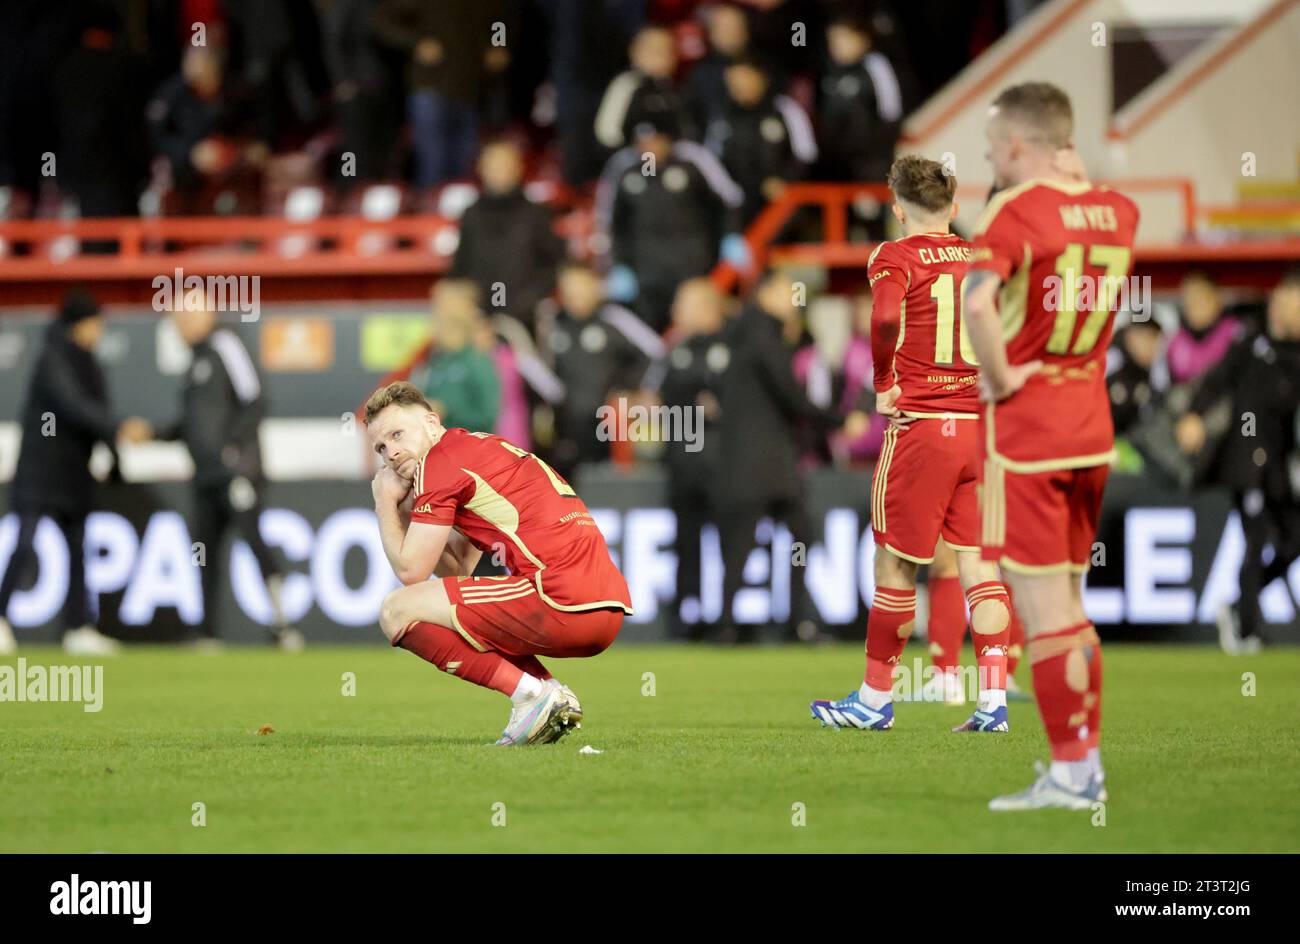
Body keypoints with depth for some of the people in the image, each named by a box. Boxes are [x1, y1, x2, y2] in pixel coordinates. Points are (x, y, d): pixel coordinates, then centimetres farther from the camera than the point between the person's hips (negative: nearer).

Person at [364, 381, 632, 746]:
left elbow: (411, 572, 1)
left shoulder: (439, 462, -1)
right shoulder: (483, 447, 27)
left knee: (397, 611, -2)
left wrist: (386, 505, 15)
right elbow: (458, 569, 28)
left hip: (562, 601, -10)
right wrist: (406, 509, 19)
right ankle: (553, 694, 10)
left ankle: (531, 692, -9)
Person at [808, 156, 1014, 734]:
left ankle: (876, 700, 13)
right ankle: (993, 702, -1)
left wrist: (884, 385, -9)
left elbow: (886, 319, -22)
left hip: (920, 425, -4)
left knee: (895, 562, 5)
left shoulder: (894, 258, -4)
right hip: (983, 426, 4)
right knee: (979, 562, 6)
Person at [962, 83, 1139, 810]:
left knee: (1043, 607, -4)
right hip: (1093, 427, 7)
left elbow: (978, 301, -33)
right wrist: (1071, 166, 18)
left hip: (1024, 432, -7)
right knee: (1069, 601, 16)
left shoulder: (1014, 212, -15)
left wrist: (999, 376, -19)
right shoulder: (1118, 211, 5)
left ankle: (1071, 773, -3)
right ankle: (1088, 763, 18)